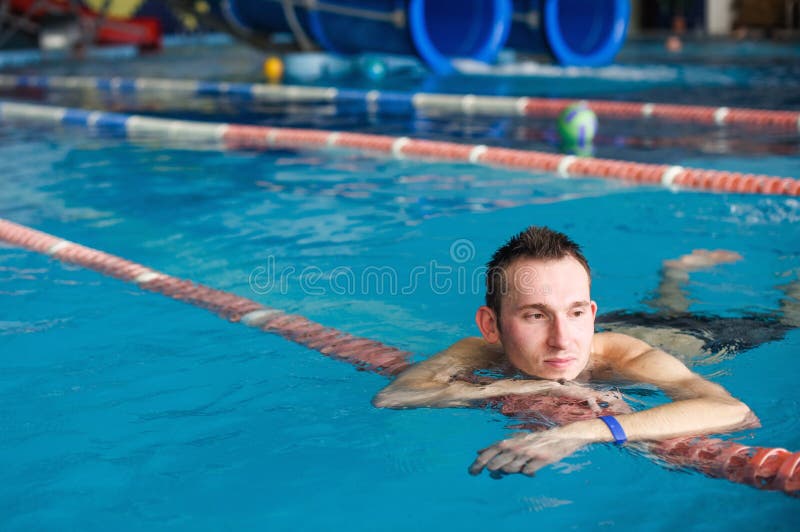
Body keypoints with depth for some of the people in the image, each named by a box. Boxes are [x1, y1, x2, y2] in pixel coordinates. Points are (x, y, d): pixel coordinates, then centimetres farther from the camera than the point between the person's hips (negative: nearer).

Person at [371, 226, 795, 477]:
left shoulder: (621, 356, -49)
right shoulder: (479, 353, -41)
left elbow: (738, 414, -64)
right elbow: (388, 397, -55)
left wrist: (583, 431, -76)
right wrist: (525, 388, -58)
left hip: (699, 341, -2)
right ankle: (676, 271, 64)